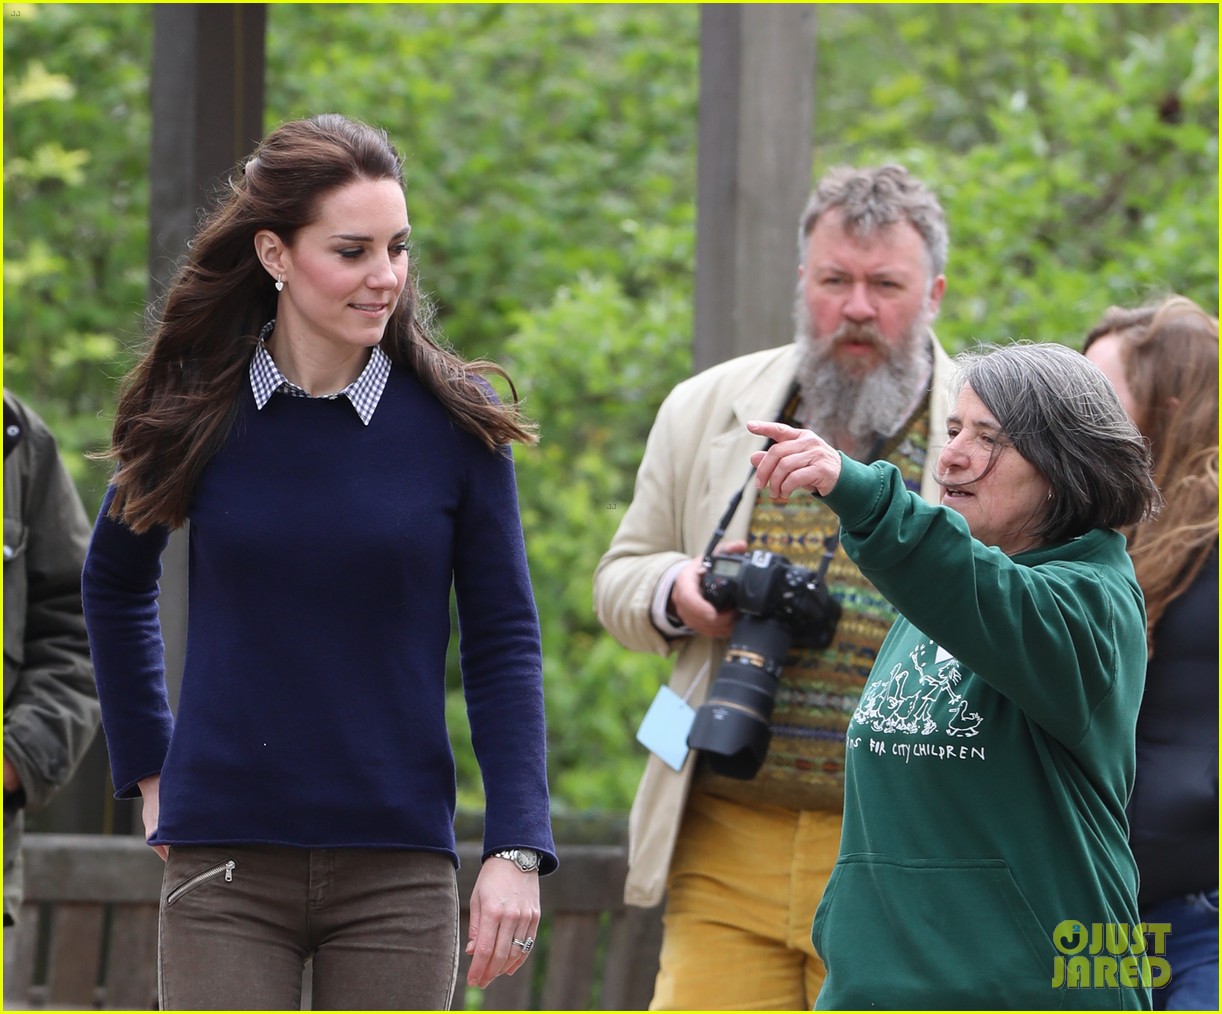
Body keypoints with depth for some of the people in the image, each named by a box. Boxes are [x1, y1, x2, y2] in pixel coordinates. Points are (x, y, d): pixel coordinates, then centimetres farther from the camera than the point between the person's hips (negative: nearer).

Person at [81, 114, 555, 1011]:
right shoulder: (199, 416, 1)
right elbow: (115, 584, 19)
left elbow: (504, 642, 1)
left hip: (397, 866, 0)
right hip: (227, 867, 0)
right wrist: (147, 769, 15)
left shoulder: (455, 423, -2)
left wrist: (516, 850, -6)